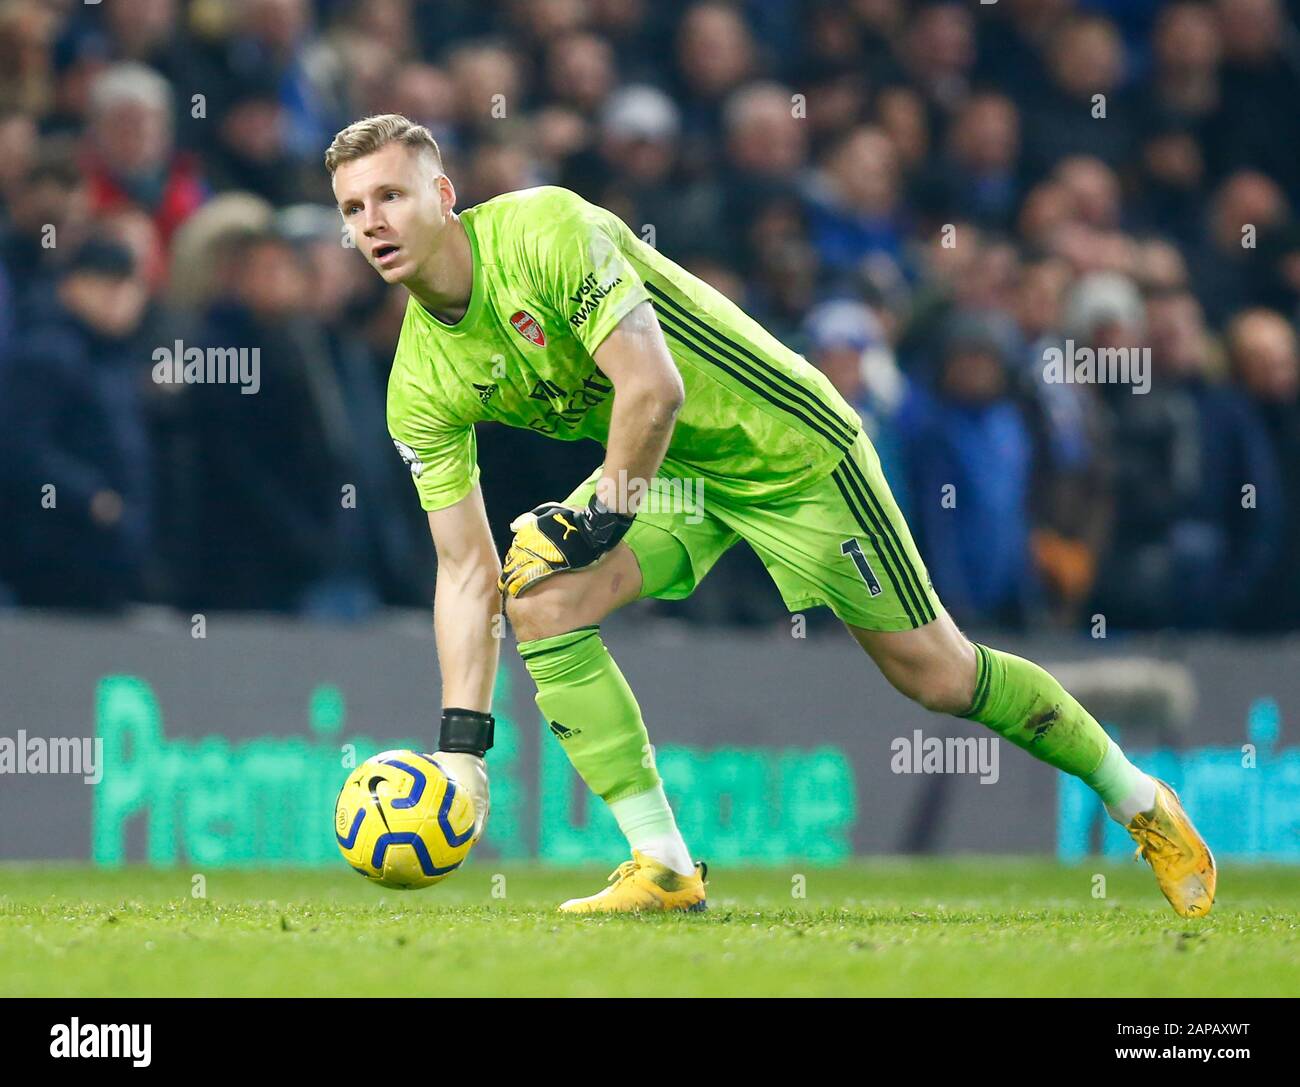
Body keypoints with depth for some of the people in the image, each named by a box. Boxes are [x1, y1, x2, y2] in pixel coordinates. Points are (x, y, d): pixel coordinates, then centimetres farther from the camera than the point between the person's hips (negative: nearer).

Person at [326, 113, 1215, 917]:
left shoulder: (547, 231, -28)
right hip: (663, 470, 6)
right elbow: (467, 571, -5)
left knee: (937, 675, 0)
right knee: (538, 592, -19)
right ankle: (664, 867, -14)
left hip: (788, 445, -6)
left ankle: (1140, 801, 22)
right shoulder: (420, 387, -7)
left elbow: (654, 390, -34)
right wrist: (462, 744, -12)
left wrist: (605, 517, -22)